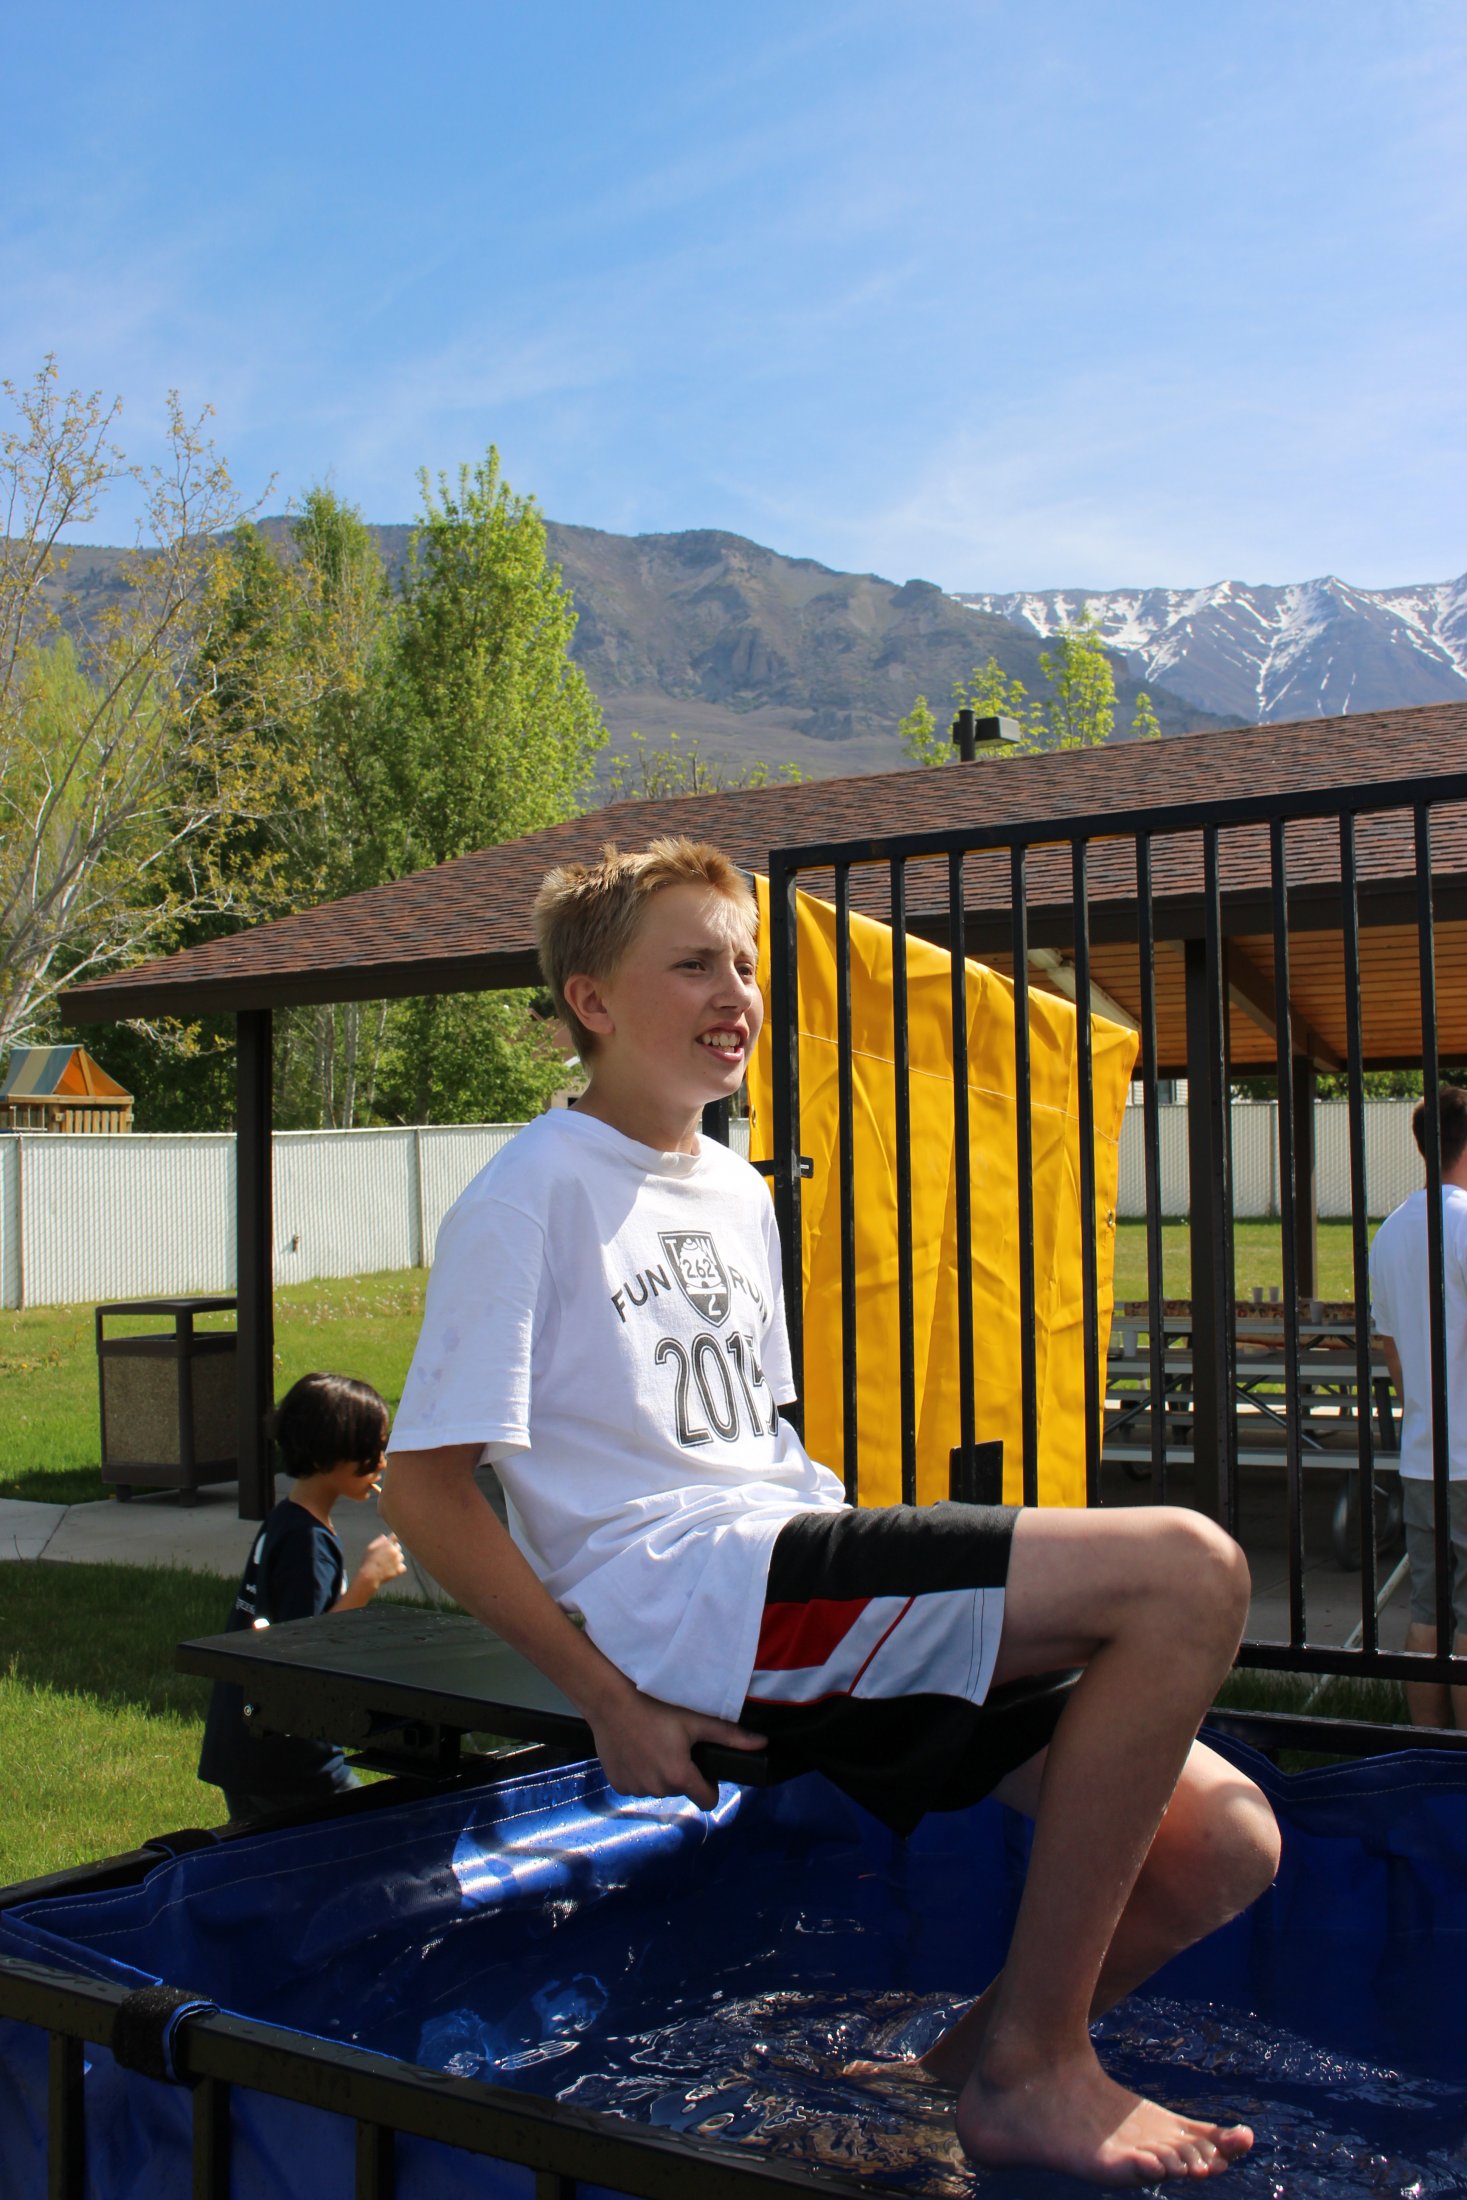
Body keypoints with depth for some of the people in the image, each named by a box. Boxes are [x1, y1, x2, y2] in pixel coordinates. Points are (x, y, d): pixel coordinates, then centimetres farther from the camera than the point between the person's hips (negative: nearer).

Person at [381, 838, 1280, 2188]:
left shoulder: (742, 1193, 22)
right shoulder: (534, 1190, -3)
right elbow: (425, 1490, -6)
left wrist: (885, 1594, 14)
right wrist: (609, 1700, -11)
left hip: (802, 1592, 8)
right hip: (686, 1596, -8)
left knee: (1223, 1840, -3)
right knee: (1189, 1572, -21)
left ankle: (949, 2075, 14)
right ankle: (1031, 2064, -10)